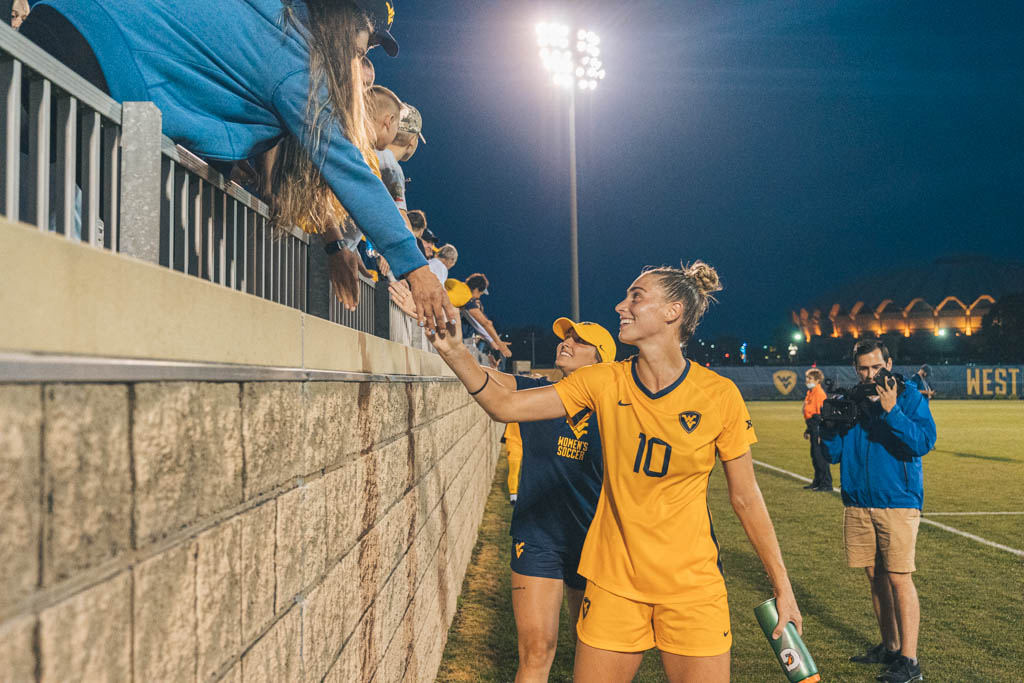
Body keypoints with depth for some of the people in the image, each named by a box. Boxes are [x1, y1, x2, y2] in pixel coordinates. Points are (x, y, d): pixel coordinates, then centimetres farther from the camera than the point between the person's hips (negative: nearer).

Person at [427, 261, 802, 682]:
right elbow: (505, 406, -9)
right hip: (614, 581, 2)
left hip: (692, 587, -1)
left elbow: (746, 497, -2)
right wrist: (452, 349, -22)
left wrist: (782, 588, 3)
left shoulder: (719, 395, -11)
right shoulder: (604, 382, -6)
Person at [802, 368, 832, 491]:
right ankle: (817, 482, 25)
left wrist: (820, 433, -21)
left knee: (820, 456, -6)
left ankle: (826, 484, -1)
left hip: (818, 427, -10)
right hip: (813, 427, 10)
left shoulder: (819, 392, -14)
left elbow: (822, 414, -19)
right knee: (815, 456, 15)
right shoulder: (810, 392, 15)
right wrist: (808, 430, 25)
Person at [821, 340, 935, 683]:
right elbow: (832, 453, 8)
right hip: (858, 503, 5)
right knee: (876, 576, 12)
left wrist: (891, 410, -24)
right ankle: (890, 647, 26)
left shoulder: (908, 397, -4)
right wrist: (829, 420, -8)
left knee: (899, 578, -7)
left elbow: (924, 442, -16)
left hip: (898, 502, -5)